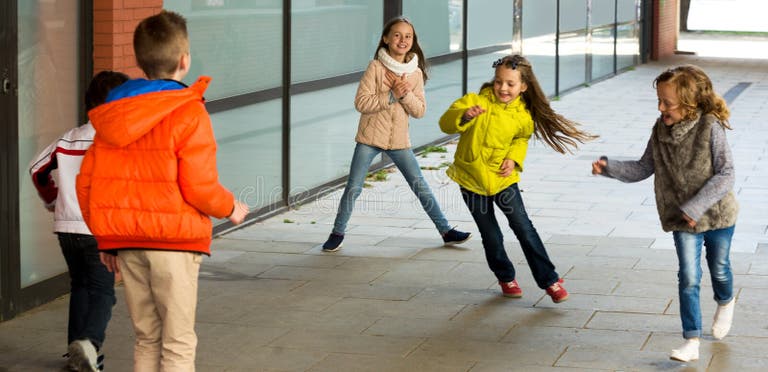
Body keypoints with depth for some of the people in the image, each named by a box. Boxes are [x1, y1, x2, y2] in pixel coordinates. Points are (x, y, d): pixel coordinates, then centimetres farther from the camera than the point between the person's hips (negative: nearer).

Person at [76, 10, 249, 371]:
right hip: (173, 243, -6)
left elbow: (86, 181, 7)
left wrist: (105, 238, 16)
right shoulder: (188, 114, -11)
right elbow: (199, 187, -16)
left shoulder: (112, 113, 8)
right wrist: (230, 208, 4)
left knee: (147, 339, 15)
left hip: (126, 245, 6)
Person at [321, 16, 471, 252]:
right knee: (353, 188, 0)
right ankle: (337, 233, 14)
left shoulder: (416, 73, 3)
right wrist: (392, 95, -20)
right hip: (370, 138, -3)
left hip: (399, 141, 3)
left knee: (421, 187, 5)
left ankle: (446, 231, 12)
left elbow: (419, 111, 1)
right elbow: (361, 102, -14)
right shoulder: (376, 67, -8)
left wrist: (405, 93, -16)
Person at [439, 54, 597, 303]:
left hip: (503, 178, 1)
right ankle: (506, 277, 30)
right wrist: (465, 116, -45)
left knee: (524, 228, -6)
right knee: (491, 235, 7)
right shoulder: (476, 102, -15)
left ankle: (549, 280, 2)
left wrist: (514, 159, -4)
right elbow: (446, 123, -24)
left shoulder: (523, 116, -6)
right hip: (472, 179, -1)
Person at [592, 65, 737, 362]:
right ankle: (692, 342, 0)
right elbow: (642, 169, 2)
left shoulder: (710, 128, -22)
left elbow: (725, 176, -23)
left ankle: (725, 303, 53)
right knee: (688, 279, -3)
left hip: (717, 215, -2)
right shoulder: (661, 130, -7)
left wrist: (695, 207, -28)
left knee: (719, 269, 20)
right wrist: (609, 168, -13)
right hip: (682, 219, 2)